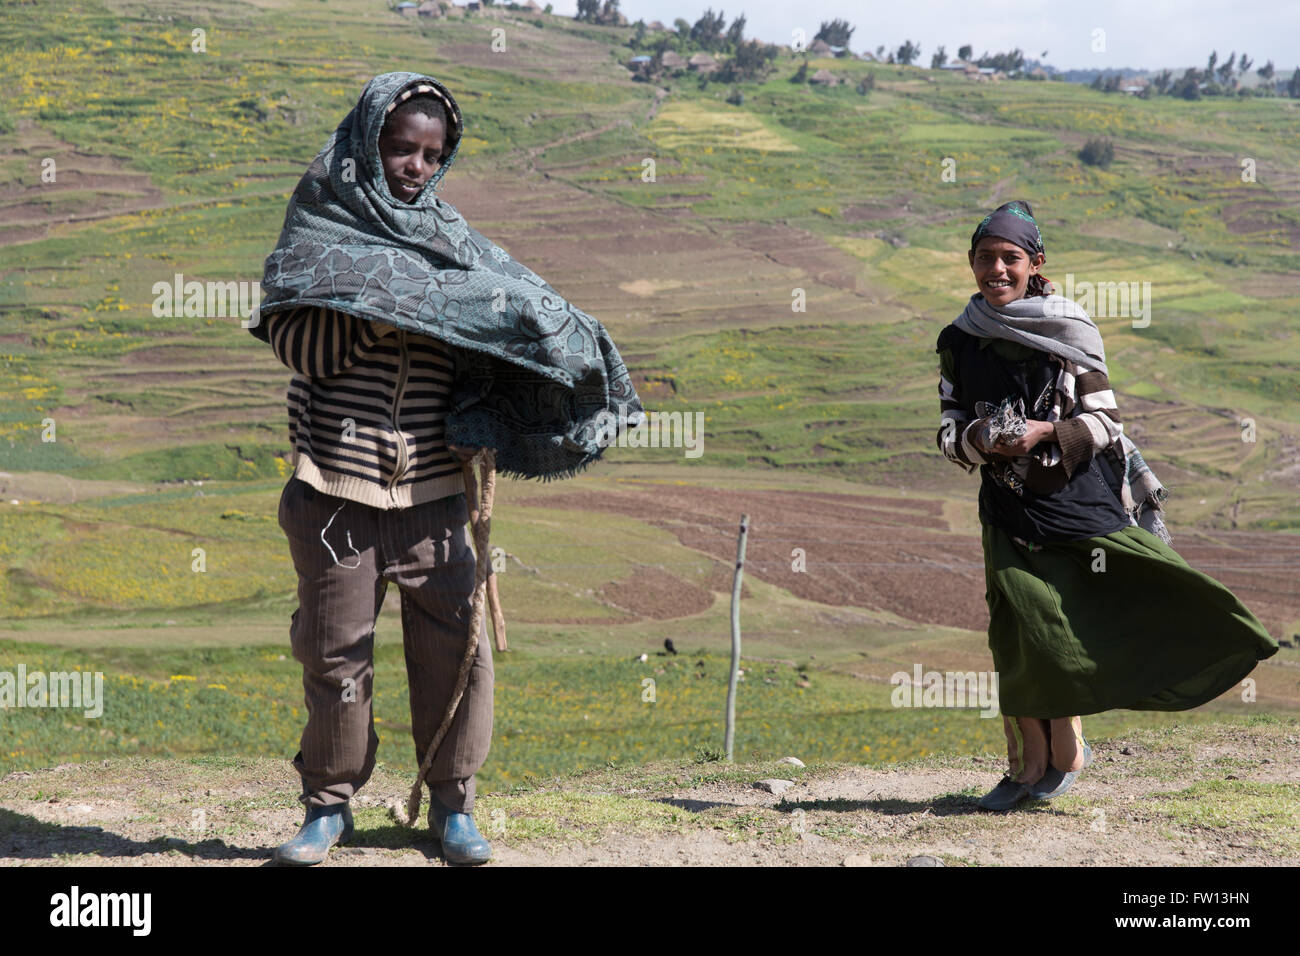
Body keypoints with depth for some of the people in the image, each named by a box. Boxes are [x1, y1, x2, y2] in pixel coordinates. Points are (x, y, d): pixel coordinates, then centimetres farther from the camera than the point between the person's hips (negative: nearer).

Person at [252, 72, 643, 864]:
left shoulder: (449, 238, 10)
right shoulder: (320, 233, 2)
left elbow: (520, 308, 6)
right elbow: (296, 340, -11)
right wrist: (386, 305, -19)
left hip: (431, 492, 2)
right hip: (337, 489, -2)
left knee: (453, 646, 2)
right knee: (335, 650, 5)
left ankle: (452, 803, 17)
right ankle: (330, 805, 19)